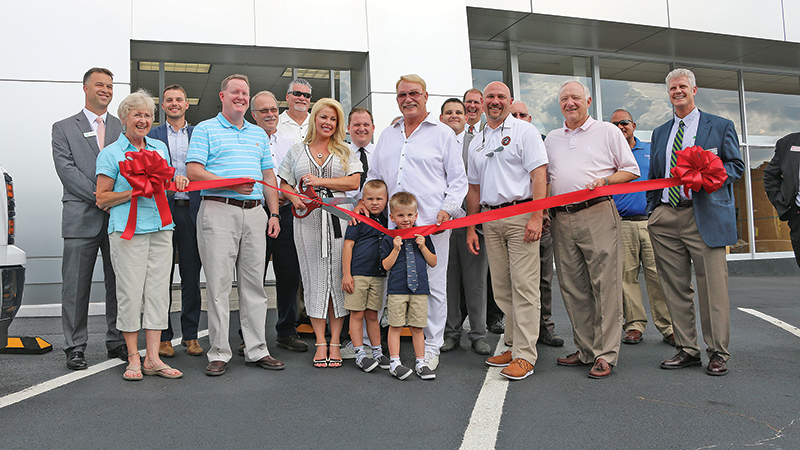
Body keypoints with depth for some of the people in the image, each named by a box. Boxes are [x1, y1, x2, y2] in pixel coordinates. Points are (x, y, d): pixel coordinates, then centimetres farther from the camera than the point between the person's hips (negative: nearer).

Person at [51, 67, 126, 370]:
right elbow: (66, 169, -3)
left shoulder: (124, 129, 15)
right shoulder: (64, 128, 9)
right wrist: (99, 196, -14)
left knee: (119, 284, 6)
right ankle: (75, 347, 13)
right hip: (82, 218, -2)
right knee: (76, 286, 2)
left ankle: (117, 342, 17)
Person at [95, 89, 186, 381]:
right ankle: (133, 358, 8)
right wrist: (134, 192, -13)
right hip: (128, 231, -4)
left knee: (158, 291, 2)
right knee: (131, 292, -4)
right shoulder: (111, 153, 3)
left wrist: (177, 181, 4)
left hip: (161, 228, 4)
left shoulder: (160, 148, 17)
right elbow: (102, 199, 0)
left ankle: (152, 358, 7)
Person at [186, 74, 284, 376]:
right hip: (219, 211, -4)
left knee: (254, 283, 6)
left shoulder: (259, 134, 20)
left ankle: (257, 351, 13)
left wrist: (274, 213, 9)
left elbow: (268, 176, 18)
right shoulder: (205, 130, 5)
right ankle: (219, 353, 6)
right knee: (219, 284, -3)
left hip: (254, 213, 5)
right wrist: (230, 183, -17)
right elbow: (193, 171, -6)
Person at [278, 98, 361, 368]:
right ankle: (320, 342, 7)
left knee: (337, 277, -2)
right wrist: (294, 199, -6)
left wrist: (321, 181, -8)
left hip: (339, 217, 0)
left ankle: (335, 341, 5)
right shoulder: (296, 152, 16)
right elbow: (285, 184, 15)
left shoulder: (344, 152, 13)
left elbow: (354, 182, 0)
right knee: (314, 277, 0)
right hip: (308, 219, 1)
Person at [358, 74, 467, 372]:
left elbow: (458, 179, 4)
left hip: (432, 224, -4)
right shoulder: (387, 136, 20)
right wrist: (364, 201, 8)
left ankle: (431, 347, 13)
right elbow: (374, 176, 25)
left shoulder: (443, 133, 6)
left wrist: (448, 208, -10)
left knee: (433, 287, 1)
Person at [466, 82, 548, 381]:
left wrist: (536, 216, -18)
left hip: (520, 214, -6)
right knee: (501, 288, 8)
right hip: (490, 219, 6)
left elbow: (539, 175, -8)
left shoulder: (524, 131, 1)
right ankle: (514, 344, 18)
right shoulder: (476, 142, 20)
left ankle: (525, 356, -3)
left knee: (523, 286, -7)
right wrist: (471, 228, 16)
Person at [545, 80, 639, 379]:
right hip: (562, 219, 5)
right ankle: (586, 350, 15)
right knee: (572, 288, 5)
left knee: (604, 285, -7)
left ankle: (605, 355, -2)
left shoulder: (607, 131, 8)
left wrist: (605, 180, -10)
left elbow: (631, 170, 7)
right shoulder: (551, 139, 21)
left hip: (598, 214, -4)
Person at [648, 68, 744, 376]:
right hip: (666, 218, 4)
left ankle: (718, 353, 6)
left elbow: (736, 165, 6)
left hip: (705, 215, -4)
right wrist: (652, 213, 14)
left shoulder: (720, 126, 10)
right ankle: (687, 350, 15)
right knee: (675, 287, 5)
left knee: (712, 286, -5)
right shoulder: (660, 133, 21)